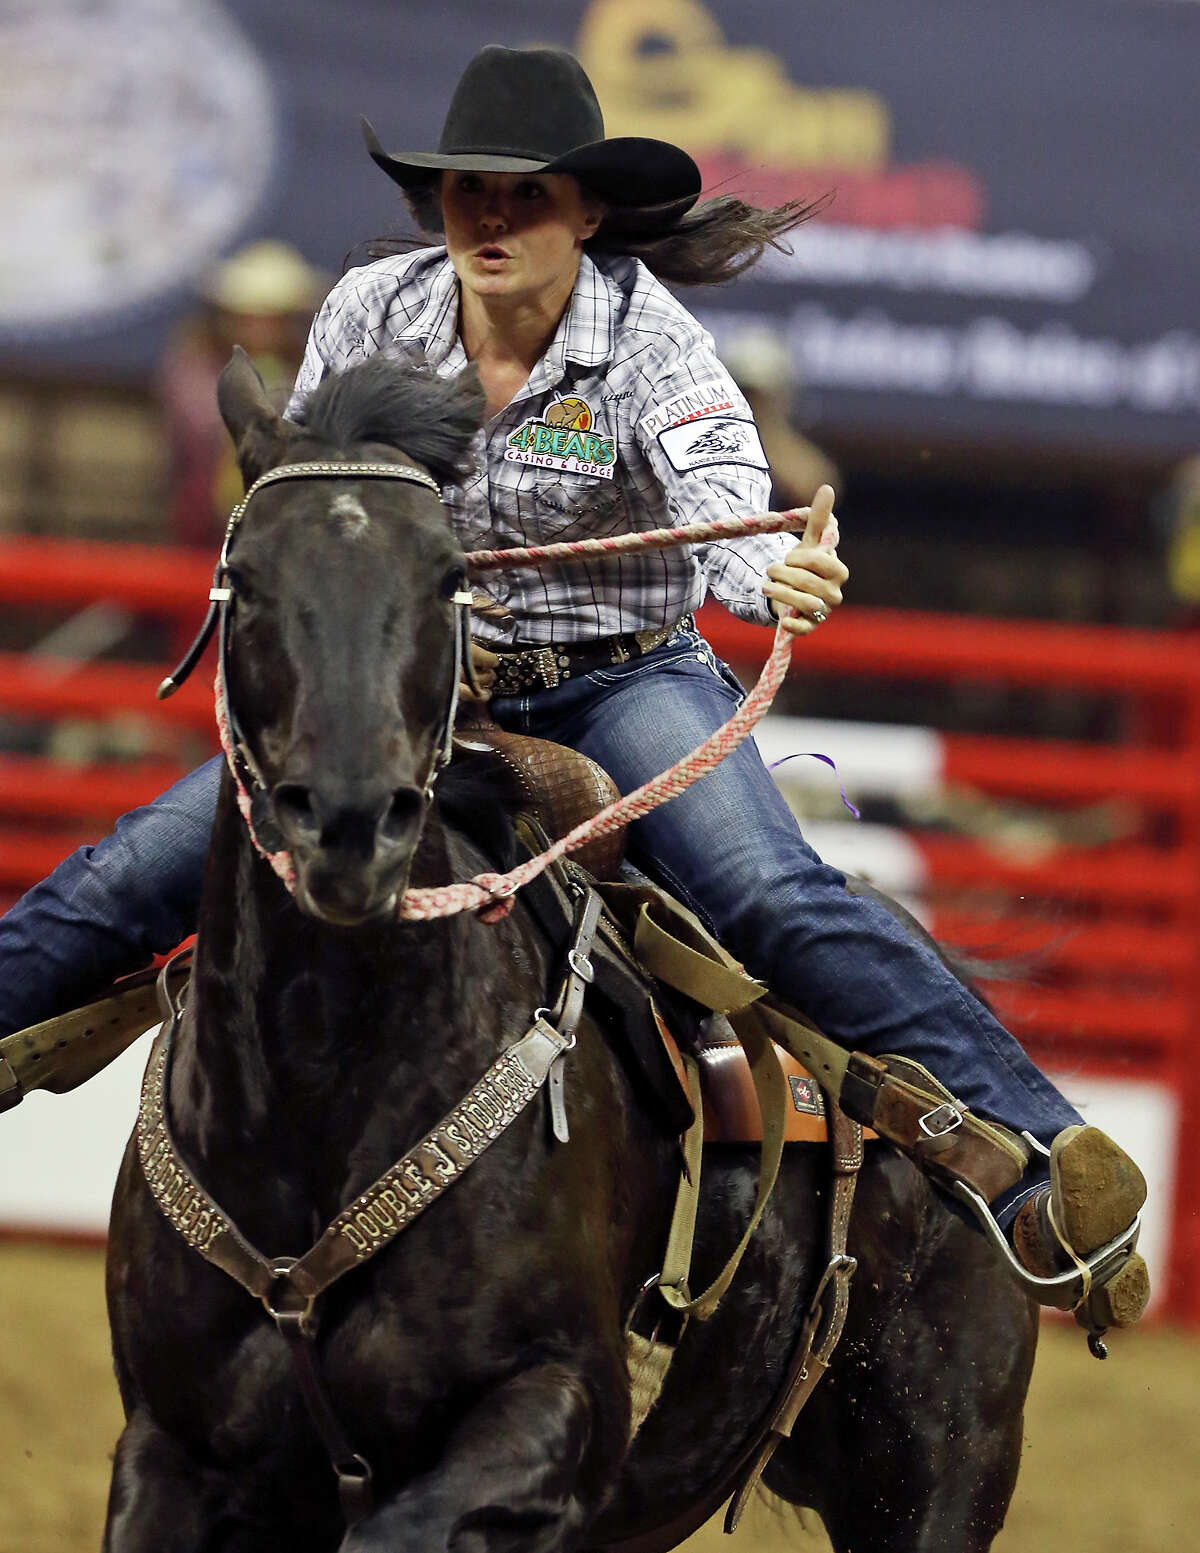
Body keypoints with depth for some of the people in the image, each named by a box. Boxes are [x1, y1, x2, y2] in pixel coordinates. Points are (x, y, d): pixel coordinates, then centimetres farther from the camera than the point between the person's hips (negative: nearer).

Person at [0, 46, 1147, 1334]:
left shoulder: (648, 342, -16)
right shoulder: (371, 314, -5)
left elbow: (720, 491, -35)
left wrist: (776, 576, -56)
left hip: (624, 682, -4)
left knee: (773, 896, -29)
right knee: (149, 867, -9)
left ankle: (1037, 1154, -36)